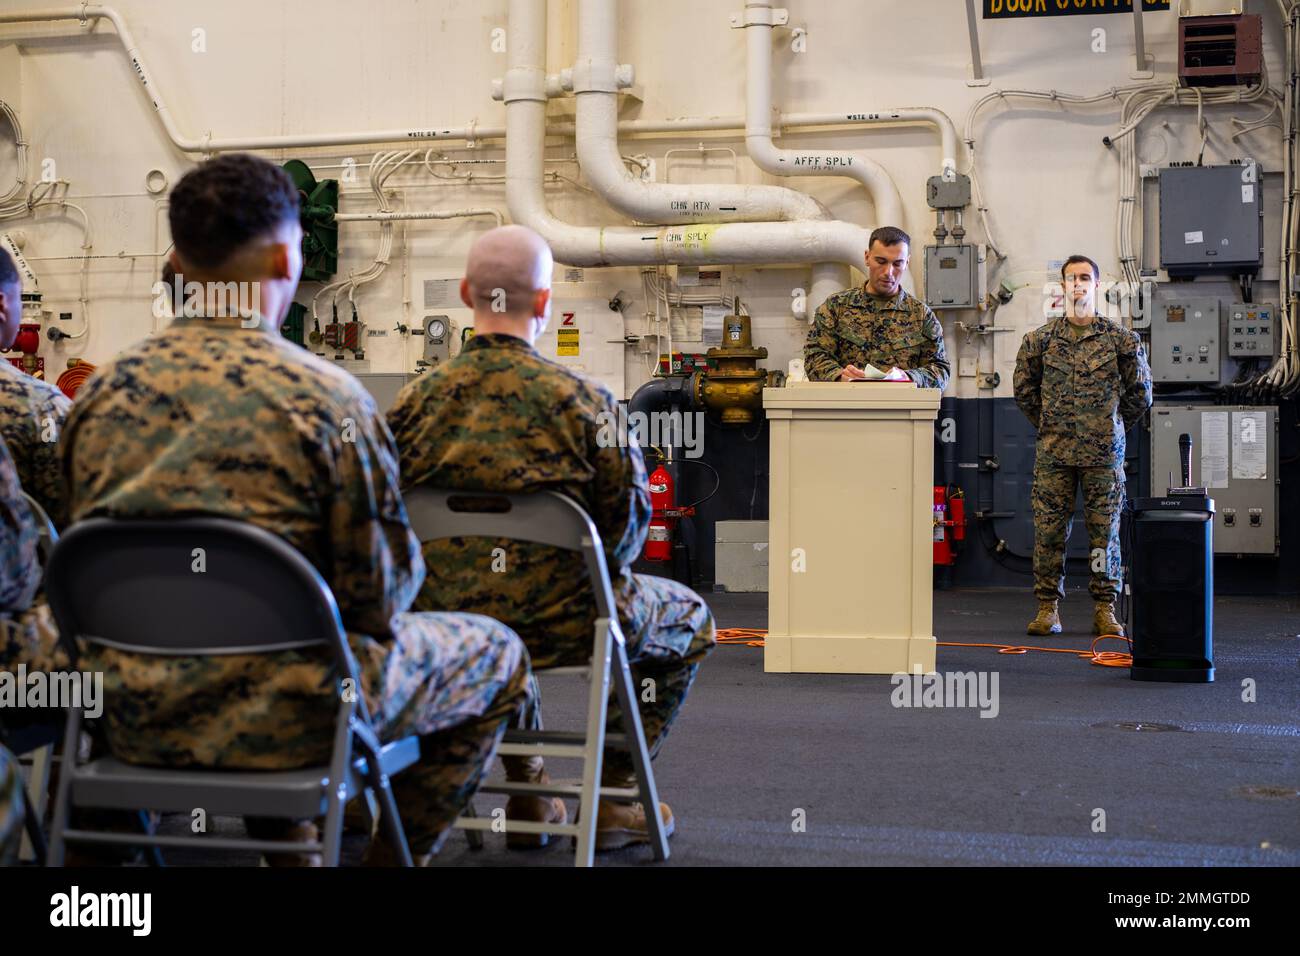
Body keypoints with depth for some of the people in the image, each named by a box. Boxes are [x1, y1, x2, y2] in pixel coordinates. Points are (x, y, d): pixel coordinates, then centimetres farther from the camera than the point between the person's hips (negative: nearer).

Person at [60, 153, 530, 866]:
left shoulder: (102, 393, -1)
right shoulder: (325, 397, -15)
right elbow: (380, 594, -11)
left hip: (135, 715, 6)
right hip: (277, 720, -5)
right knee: (495, 653, 16)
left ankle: (288, 850, 36)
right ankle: (393, 856, 17)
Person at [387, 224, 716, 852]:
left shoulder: (416, 399, -6)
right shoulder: (580, 397, -15)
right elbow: (629, 515, -10)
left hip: (442, 617, 4)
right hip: (559, 623, -4)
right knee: (688, 616, 24)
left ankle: (525, 791, 38)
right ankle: (613, 795, 19)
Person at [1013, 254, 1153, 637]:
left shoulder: (1120, 339, 3)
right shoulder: (1040, 339, 5)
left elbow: (1140, 391, 11)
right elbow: (1024, 389, 16)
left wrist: (1113, 427, 12)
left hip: (1104, 452, -1)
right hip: (1053, 453, 1)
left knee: (1105, 531, 2)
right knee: (1049, 530, 1)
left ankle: (1105, 609, 10)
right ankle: (1048, 608, 9)